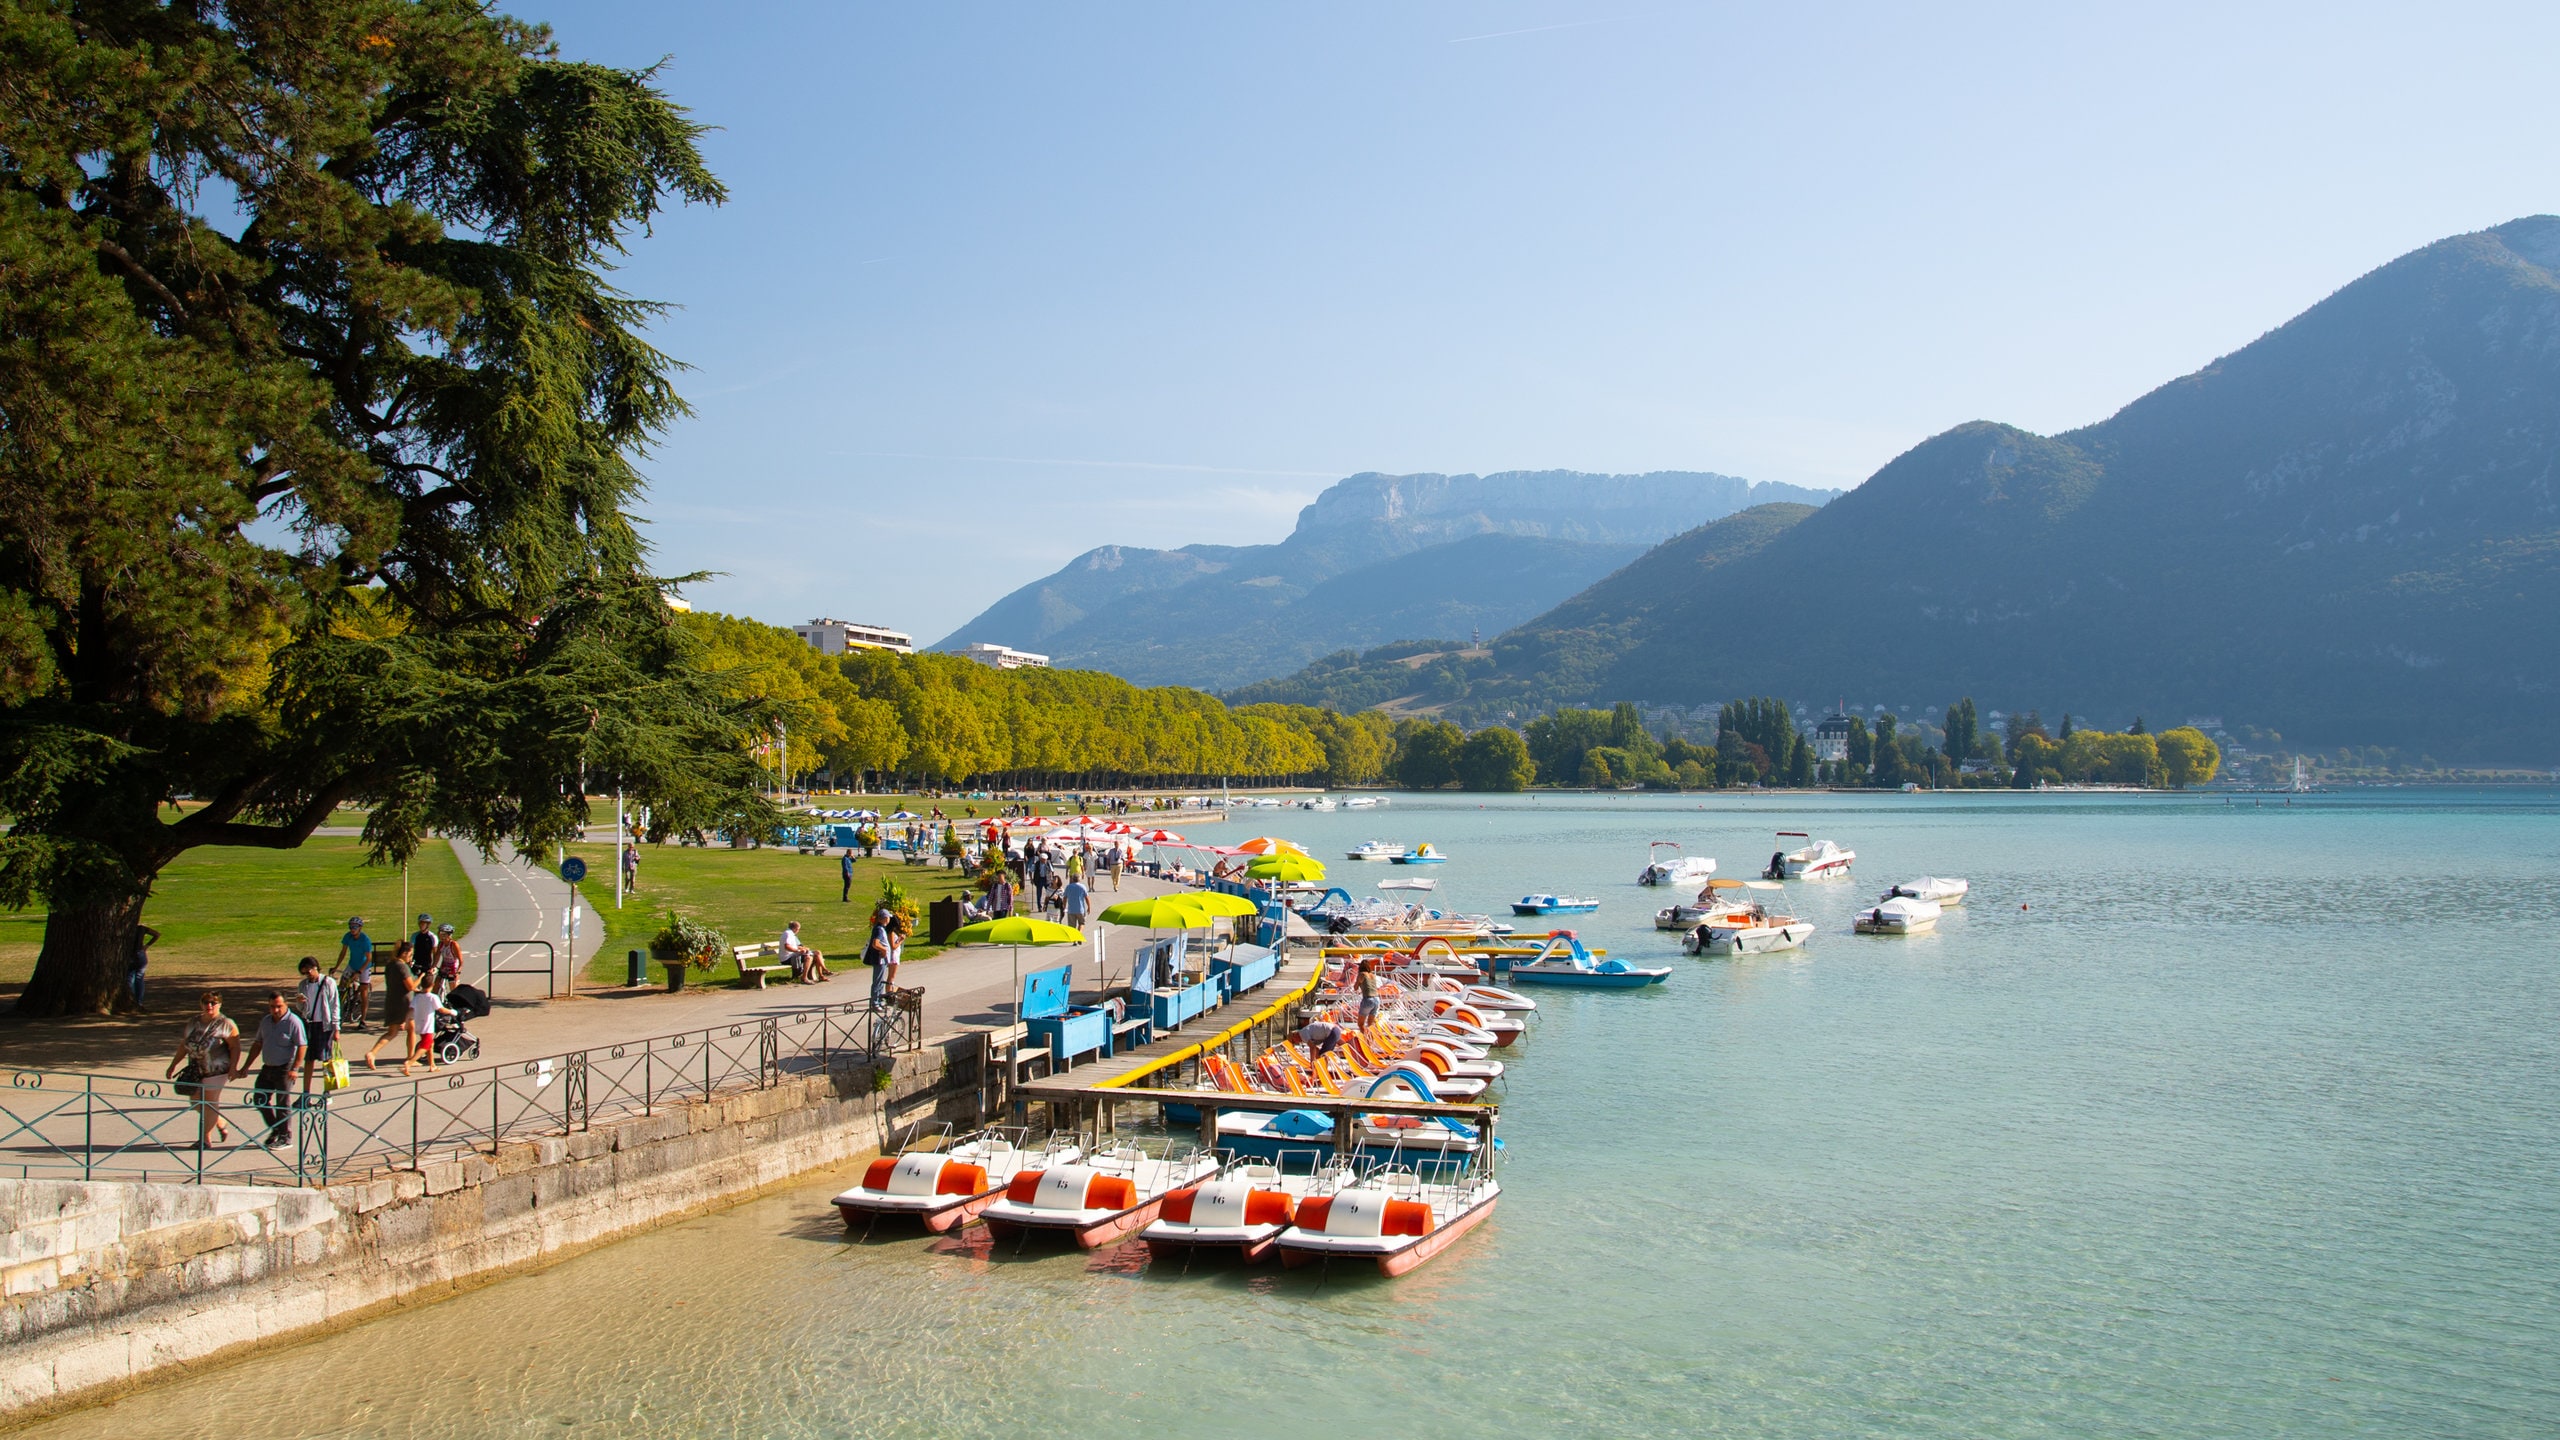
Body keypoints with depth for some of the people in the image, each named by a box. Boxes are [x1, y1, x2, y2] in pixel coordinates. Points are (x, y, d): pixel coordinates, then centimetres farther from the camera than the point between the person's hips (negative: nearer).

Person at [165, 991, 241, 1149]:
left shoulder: (226, 1024, -9)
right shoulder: (193, 1023, 7)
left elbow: (235, 1047, -10)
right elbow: (184, 1045, 16)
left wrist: (233, 1068, -18)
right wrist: (174, 1064, 15)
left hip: (216, 1069, -6)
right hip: (195, 1069, 7)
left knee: (210, 1102, 0)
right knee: (196, 1102, 12)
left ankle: (206, 1138, 10)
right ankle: (221, 1125, 32)